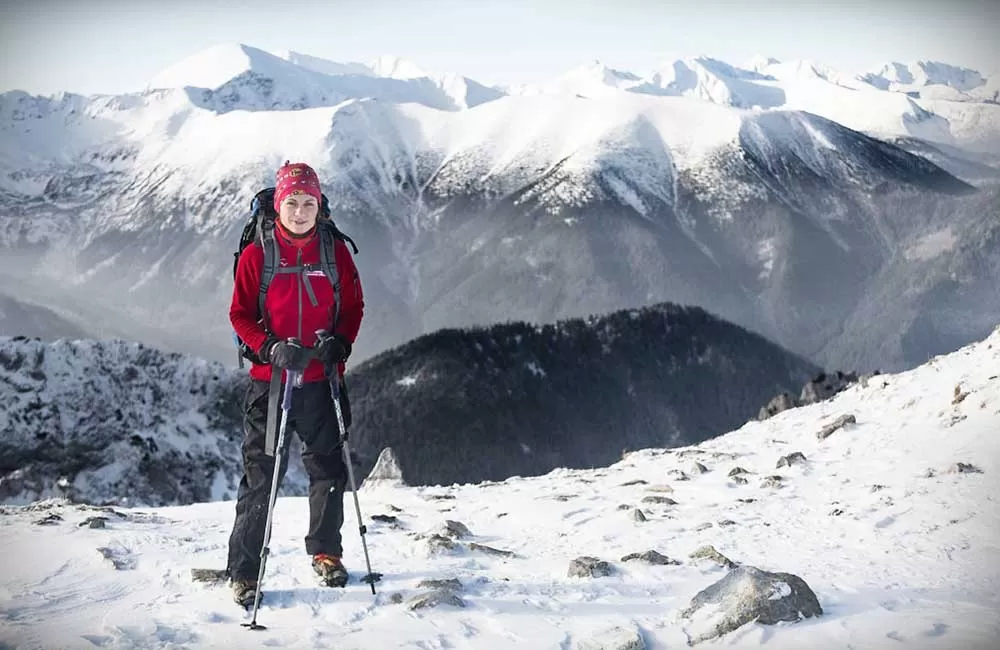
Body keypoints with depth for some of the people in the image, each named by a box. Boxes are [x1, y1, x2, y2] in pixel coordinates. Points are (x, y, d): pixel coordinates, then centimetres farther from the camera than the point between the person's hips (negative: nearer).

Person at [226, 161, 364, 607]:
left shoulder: (335, 252, 3)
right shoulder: (257, 255, -3)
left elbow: (353, 306, 9)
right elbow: (240, 314, -1)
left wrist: (339, 343, -9)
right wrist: (272, 348, -17)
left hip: (322, 380, 3)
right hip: (269, 380, -2)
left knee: (328, 468, 11)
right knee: (262, 474, -1)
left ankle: (326, 552, 31)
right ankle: (244, 570, 8)